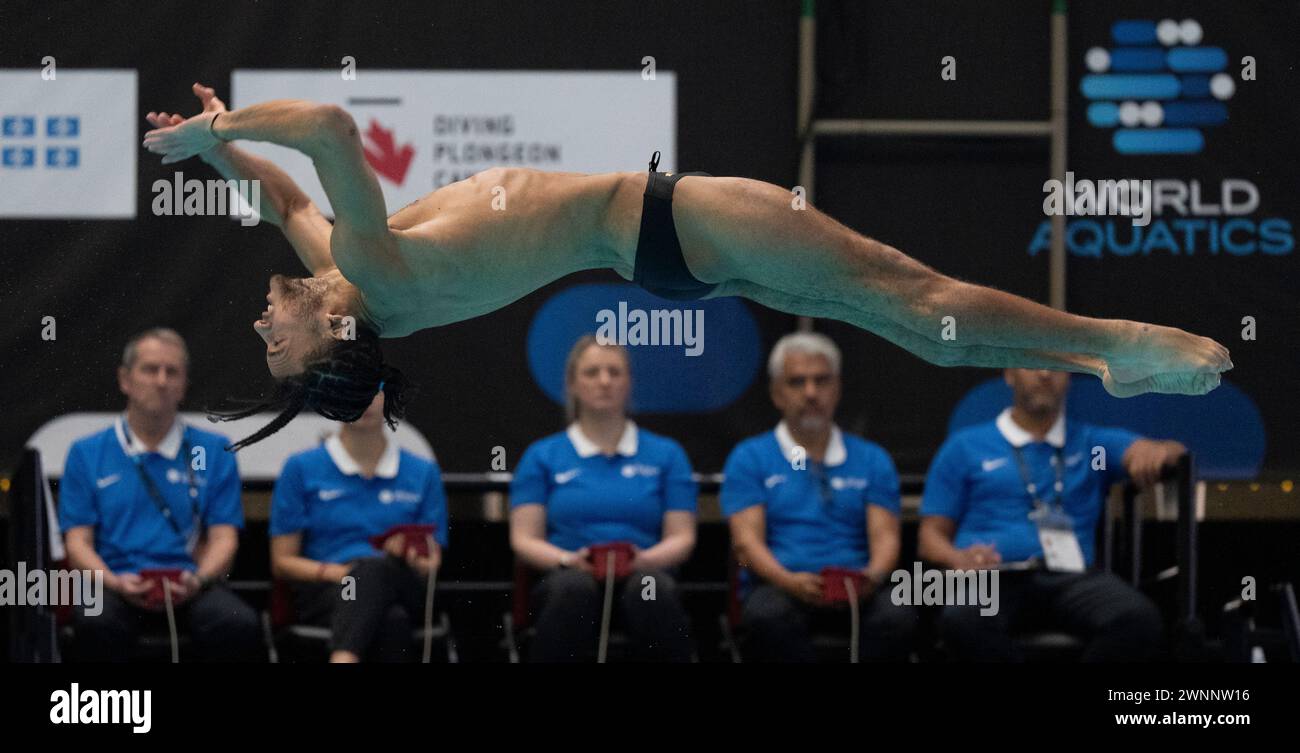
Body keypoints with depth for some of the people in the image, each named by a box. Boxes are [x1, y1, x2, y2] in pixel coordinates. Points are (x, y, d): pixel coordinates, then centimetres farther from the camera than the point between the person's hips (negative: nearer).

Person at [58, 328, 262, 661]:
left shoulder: (214, 452, 16)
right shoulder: (87, 454, 14)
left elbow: (224, 538, 9)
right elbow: (78, 543, 7)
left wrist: (198, 580, -14)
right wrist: (116, 583, -14)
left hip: (190, 587, 1)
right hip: (116, 585, -1)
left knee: (239, 625, -34)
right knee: (99, 624, -38)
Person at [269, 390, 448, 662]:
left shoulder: (424, 474, 15)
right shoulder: (301, 469, 10)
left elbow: (431, 564, 13)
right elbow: (282, 562, 7)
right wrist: (340, 572, -11)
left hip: (403, 593, 1)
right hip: (324, 593, -1)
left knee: (373, 569, -39)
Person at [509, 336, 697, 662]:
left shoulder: (666, 454, 17)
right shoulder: (542, 456, 15)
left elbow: (682, 538, 9)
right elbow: (523, 539, 7)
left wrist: (644, 560, -13)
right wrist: (569, 560, -14)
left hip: (641, 576, 0)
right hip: (569, 576, 0)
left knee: (651, 589, -39)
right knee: (574, 588, -40)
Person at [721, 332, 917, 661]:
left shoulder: (872, 460, 19)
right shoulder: (749, 458, 12)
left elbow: (885, 535, 8)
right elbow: (746, 540, 0)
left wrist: (873, 575, -18)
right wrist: (791, 581, -21)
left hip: (857, 591, 2)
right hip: (781, 586, -1)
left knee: (898, 617, -33)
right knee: (768, 617, -38)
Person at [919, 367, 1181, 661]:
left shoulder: (1094, 443, 22)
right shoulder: (964, 447, 17)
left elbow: (1173, 453, 8)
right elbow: (931, 536, 15)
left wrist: (1157, 452, -18)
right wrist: (959, 558, -10)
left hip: (1068, 578, 2)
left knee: (1139, 621, -33)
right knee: (963, 622, -40)